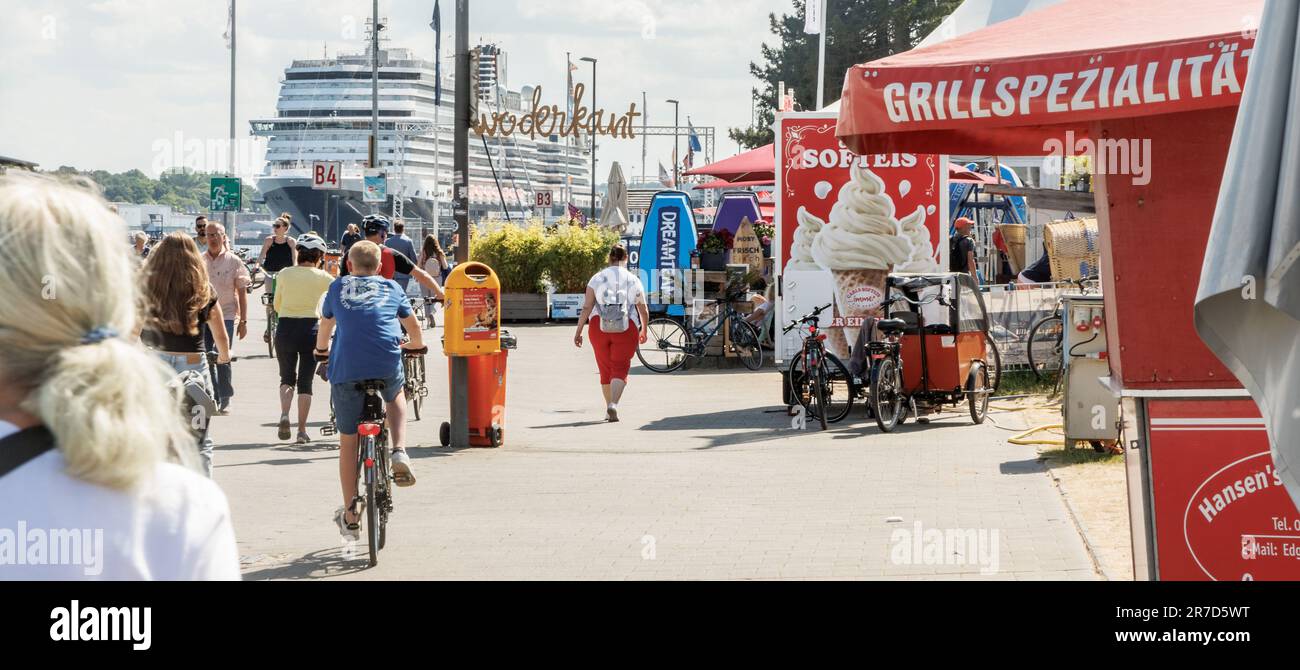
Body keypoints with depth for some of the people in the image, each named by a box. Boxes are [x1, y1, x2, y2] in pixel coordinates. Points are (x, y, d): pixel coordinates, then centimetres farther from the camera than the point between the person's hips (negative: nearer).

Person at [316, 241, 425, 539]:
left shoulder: (338, 287, 19)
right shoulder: (391, 288, 20)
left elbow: (325, 327, 33)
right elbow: (414, 328, 29)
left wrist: (322, 349, 54)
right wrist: (415, 344, 52)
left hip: (346, 370, 0)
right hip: (388, 366, 0)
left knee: (348, 442, 13)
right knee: (396, 396, 36)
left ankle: (350, 516, 16)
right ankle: (399, 452, 12)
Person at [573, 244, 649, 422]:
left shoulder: (597, 279, 4)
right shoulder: (633, 280, 4)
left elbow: (586, 307, -3)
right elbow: (644, 311, 9)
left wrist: (578, 331, 0)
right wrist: (643, 331, 24)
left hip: (600, 327, 2)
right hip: (626, 328, -2)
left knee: (605, 369, 16)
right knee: (620, 369, -3)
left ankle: (609, 408, 26)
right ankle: (613, 404, -26)